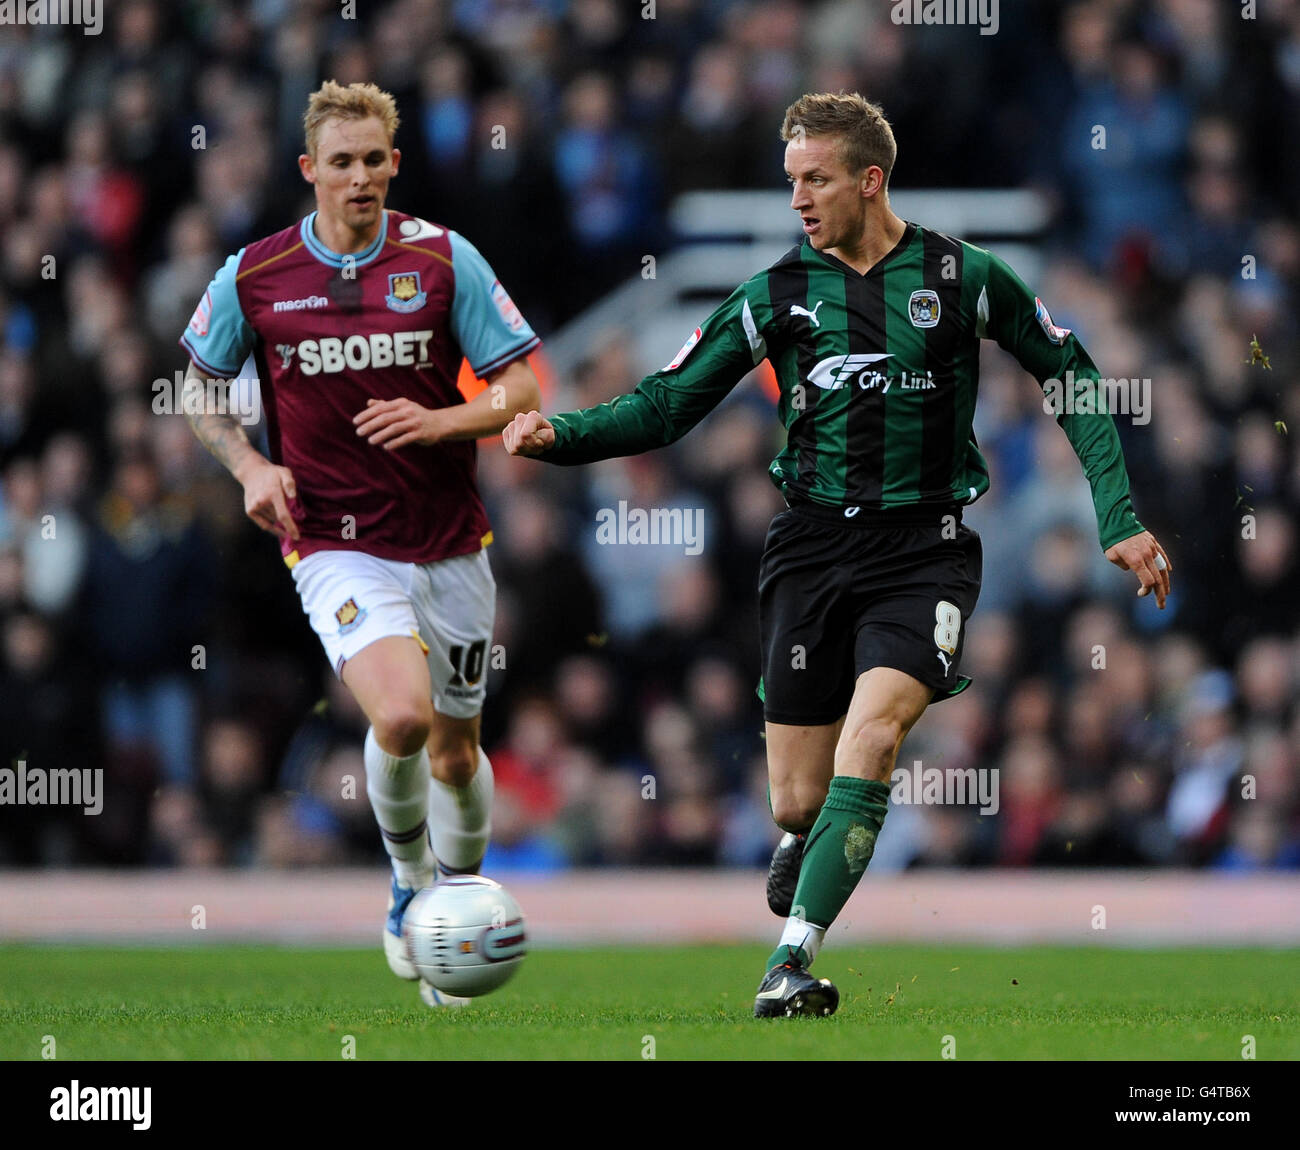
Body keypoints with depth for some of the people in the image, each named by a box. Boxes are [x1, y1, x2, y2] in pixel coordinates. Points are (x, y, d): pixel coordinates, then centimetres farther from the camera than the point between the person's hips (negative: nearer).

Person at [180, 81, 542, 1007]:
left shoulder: (444, 260, -3)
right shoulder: (254, 277, -2)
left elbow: (521, 391, -1)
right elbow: (197, 385, 14)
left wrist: (439, 421, -19)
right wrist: (249, 466, -3)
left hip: (449, 545, 2)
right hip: (336, 546, -2)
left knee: (455, 752, 11)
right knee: (401, 718, -25)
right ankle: (409, 881, 2)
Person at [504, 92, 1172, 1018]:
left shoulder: (964, 278, 0)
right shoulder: (778, 294, 4)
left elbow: (1075, 380, 10)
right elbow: (668, 404, 6)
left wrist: (1120, 519, 5)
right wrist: (561, 435, -11)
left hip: (925, 549, -2)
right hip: (813, 548, 2)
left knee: (868, 740, -25)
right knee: (797, 799, 0)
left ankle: (792, 966, -25)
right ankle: (807, 845, 39)